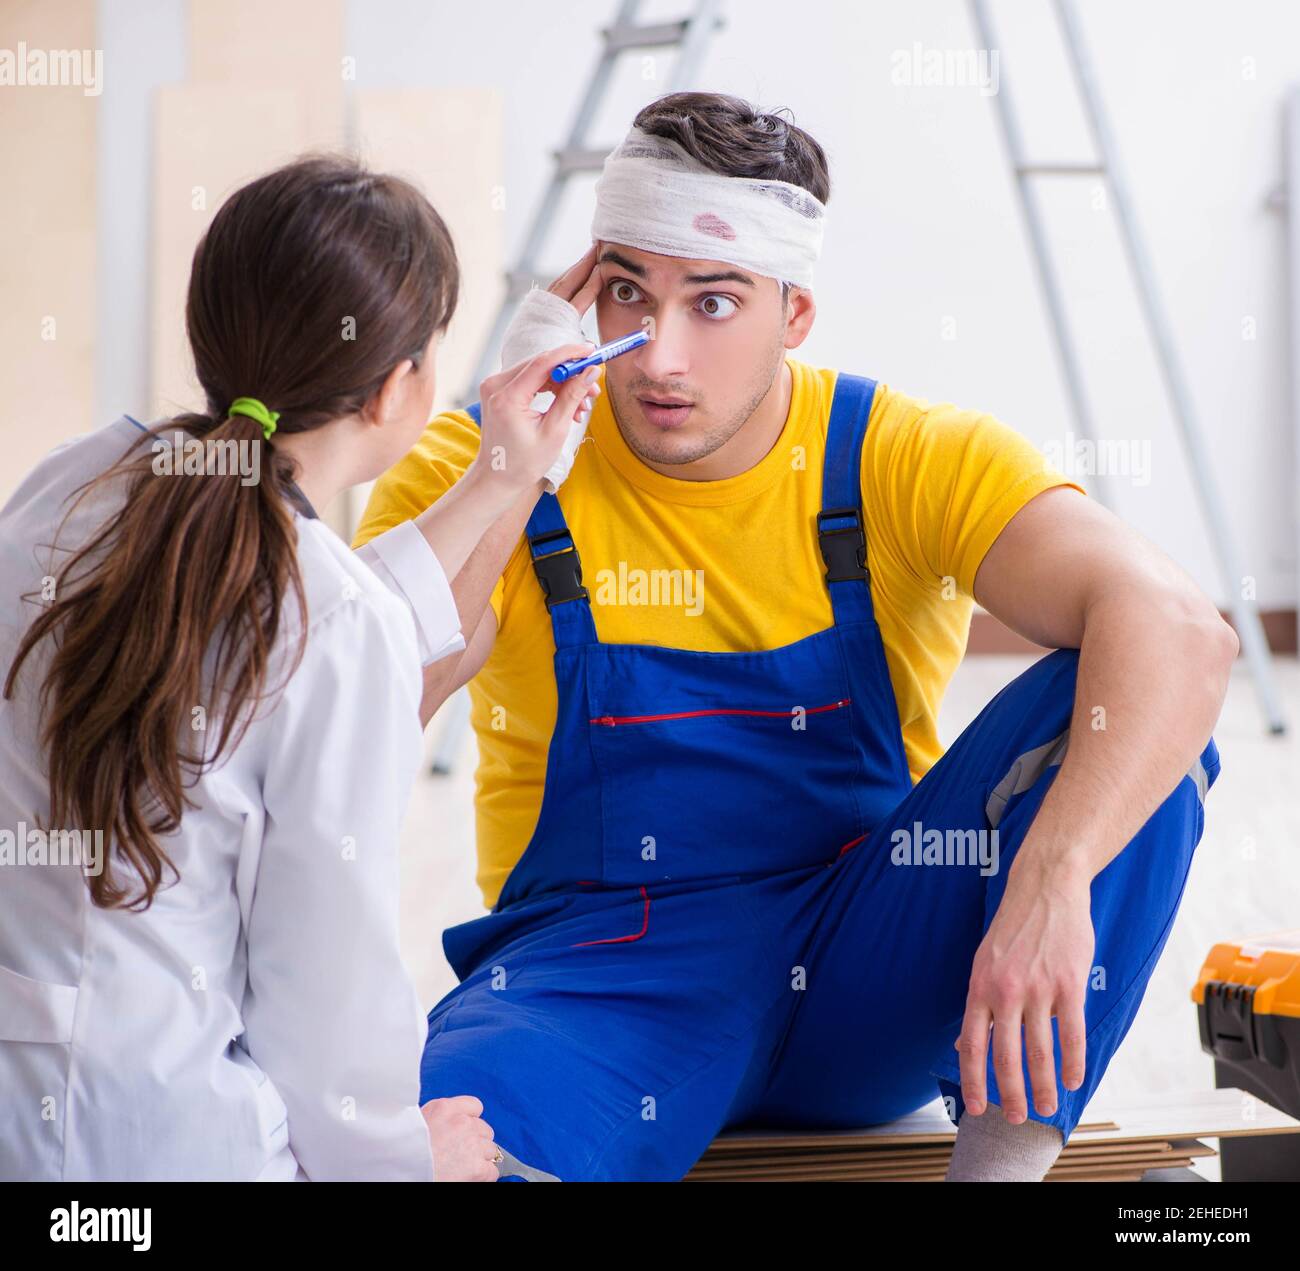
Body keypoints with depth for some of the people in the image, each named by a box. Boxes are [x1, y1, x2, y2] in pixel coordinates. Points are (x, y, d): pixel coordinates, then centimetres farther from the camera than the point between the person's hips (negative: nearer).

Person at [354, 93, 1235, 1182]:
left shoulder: (912, 460, -8)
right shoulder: (479, 468, -6)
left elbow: (1178, 631, -24)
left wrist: (1052, 878, -41)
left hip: (869, 985, 2)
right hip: (596, 979, -2)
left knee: (1119, 704, -22)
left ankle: (1007, 1143, -19)